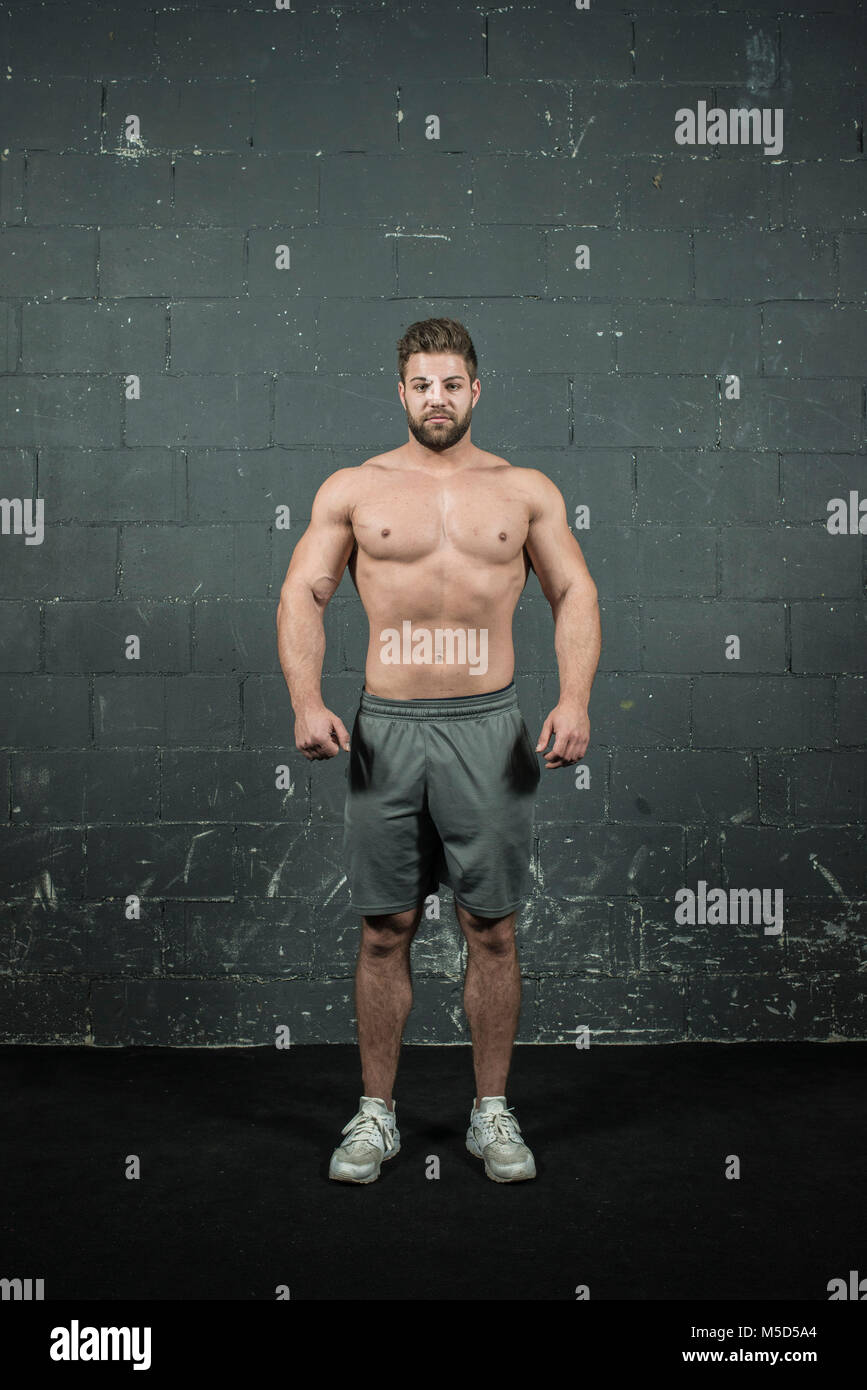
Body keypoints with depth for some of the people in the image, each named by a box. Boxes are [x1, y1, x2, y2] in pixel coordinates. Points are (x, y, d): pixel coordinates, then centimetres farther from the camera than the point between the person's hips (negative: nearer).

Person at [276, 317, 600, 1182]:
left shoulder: (525, 491, 8)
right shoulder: (353, 489, 7)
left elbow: (574, 596, 6)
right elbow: (302, 595, 2)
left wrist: (574, 699, -11)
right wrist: (307, 702, -13)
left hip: (488, 729, 0)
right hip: (386, 728, 0)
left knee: (492, 931, 6)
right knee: (384, 931, 6)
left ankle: (492, 1113, 21)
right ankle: (376, 1113, 21)